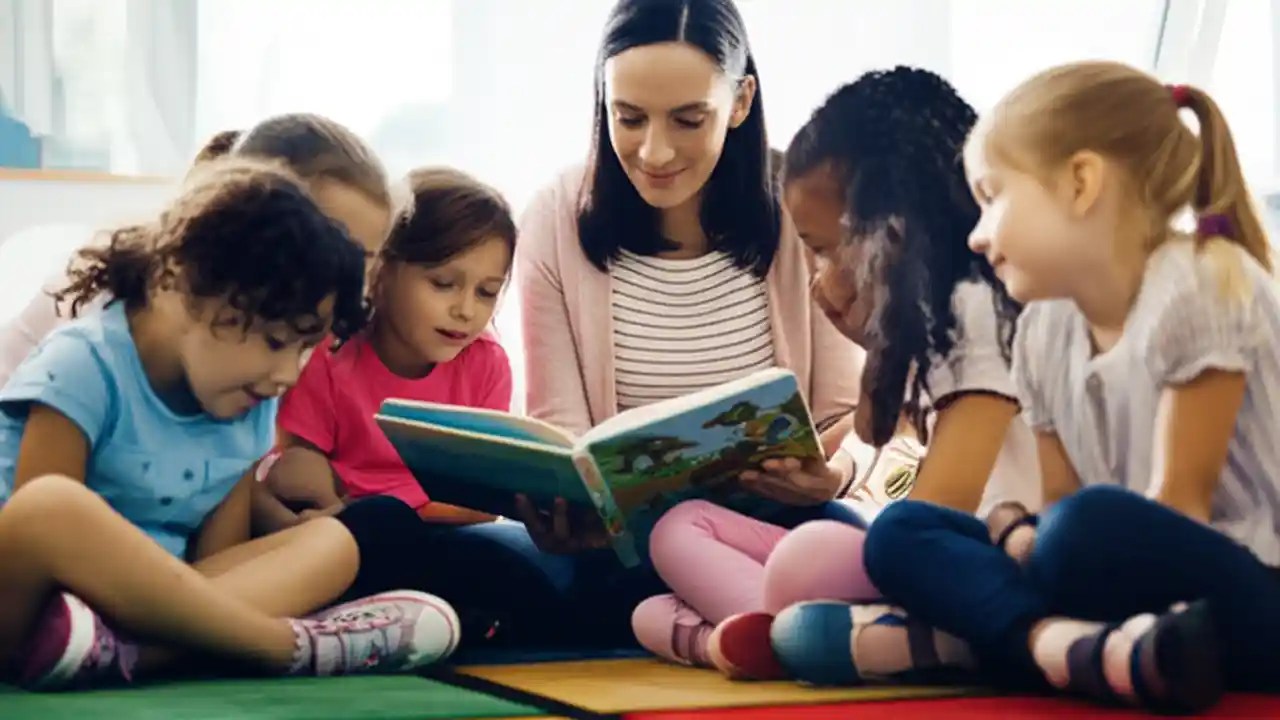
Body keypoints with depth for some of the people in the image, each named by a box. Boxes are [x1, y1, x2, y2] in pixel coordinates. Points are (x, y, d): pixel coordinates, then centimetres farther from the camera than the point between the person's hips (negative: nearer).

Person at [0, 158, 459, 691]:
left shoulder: (252, 411, 6)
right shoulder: (83, 367, -14)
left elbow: (217, 558, 2)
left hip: (152, 605, 7)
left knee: (330, 542, -10)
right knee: (52, 509, -38)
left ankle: (121, 649, -39)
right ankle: (294, 645, -28)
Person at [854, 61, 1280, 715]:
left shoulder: (1203, 285, -13)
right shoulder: (1043, 331, 7)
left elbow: (1177, 505, -14)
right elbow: (1061, 504, 7)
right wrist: (1022, 536, -13)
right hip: (1150, 595, 8)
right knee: (900, 532, -5)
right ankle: (1089, 646, -28)